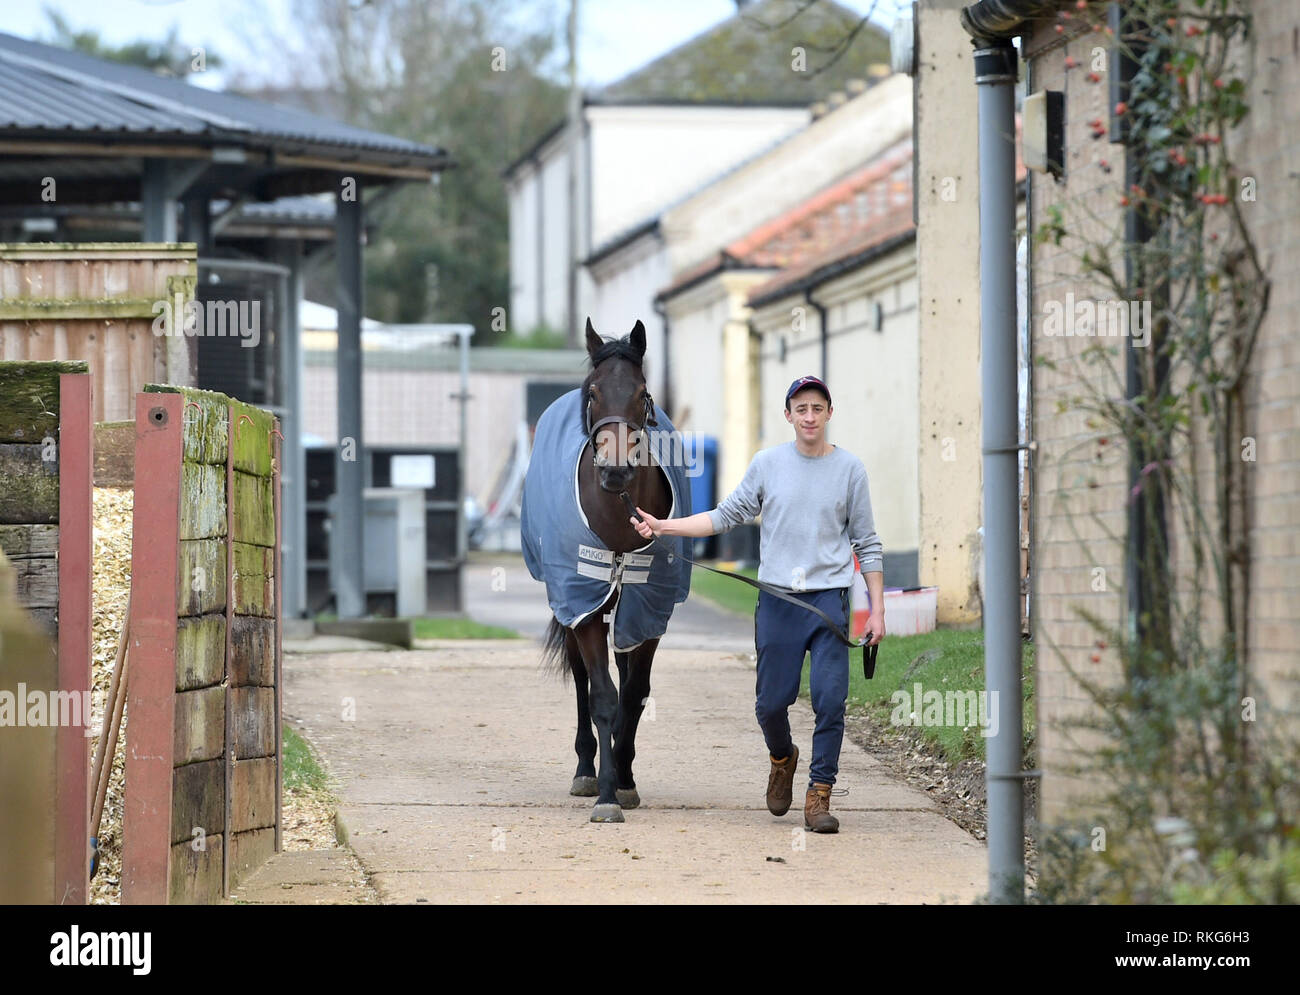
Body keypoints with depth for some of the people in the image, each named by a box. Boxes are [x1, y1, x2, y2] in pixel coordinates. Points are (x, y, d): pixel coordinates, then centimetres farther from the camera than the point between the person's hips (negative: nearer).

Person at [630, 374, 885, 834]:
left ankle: (818, 795, -1)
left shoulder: (850, 468, 4)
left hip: (830, 599, -1)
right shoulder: (767, 463, 6)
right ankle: (782, 759, 33)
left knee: (830, 700, -9)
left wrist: (877, 609, 2)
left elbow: (866, 544, 7)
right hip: (777, 601, 1)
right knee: (771, 702, 3)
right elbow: (727, 516, 10)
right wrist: (664, 526, 3)